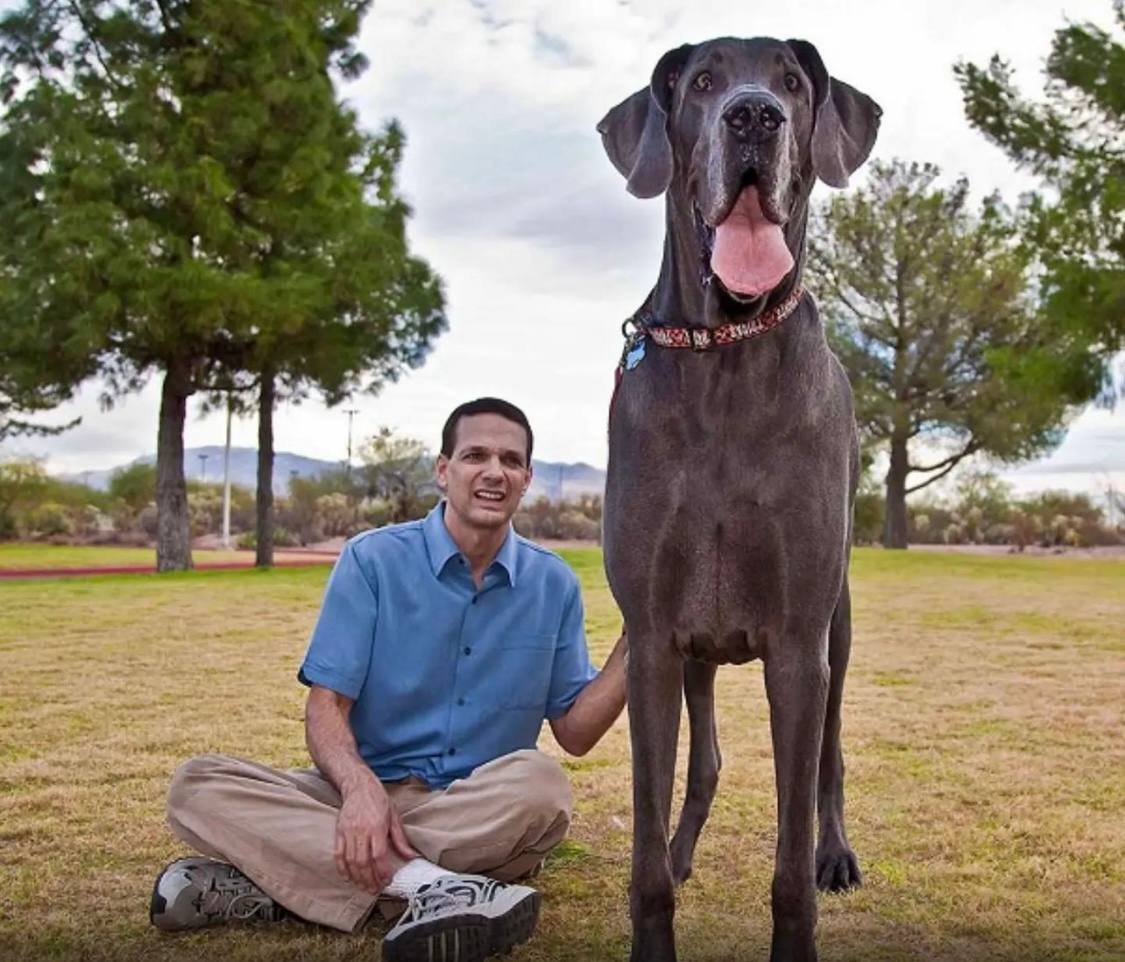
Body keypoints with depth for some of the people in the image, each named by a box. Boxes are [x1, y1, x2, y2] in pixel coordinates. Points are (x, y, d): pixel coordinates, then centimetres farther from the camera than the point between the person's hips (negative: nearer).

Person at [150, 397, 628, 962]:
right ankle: (430, 886, -39)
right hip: (365, 796, 0)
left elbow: (575, 732, 5)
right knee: (198, 785, -24)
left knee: (539, 781, -34)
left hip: (486, 814, 1)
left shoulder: (554, 583, 5)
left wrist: (635, 645, -10)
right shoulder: (373, 560, -2)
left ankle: (277, 879, -30)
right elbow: (326, 707, -7)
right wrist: (360, 787, -28)